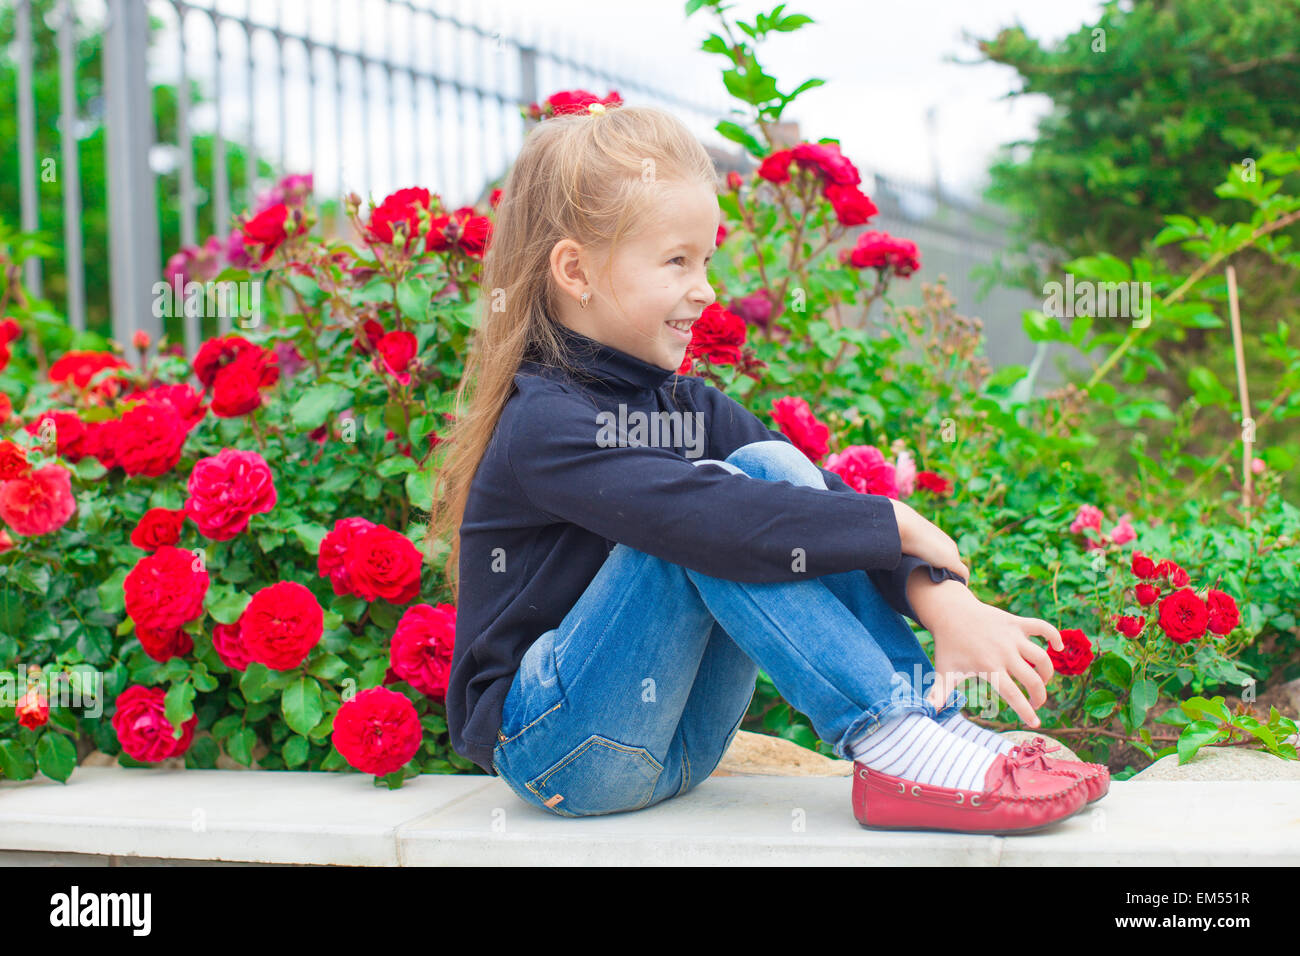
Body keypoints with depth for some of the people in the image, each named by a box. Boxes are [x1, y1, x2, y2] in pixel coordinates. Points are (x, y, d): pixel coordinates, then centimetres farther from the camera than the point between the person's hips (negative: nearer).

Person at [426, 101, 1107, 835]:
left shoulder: (684, 404, 6)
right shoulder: (542, 425, -19)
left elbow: (826, 497, -6)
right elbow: (707, 518, -34)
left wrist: (941, 595, -22)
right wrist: (894, 524, -24)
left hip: (677, 745, 7)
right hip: (558, 749, -7)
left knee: (774, 467, -10)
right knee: (715, 513, -26)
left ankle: (932, 719, -17)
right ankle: (893, 743, -26)